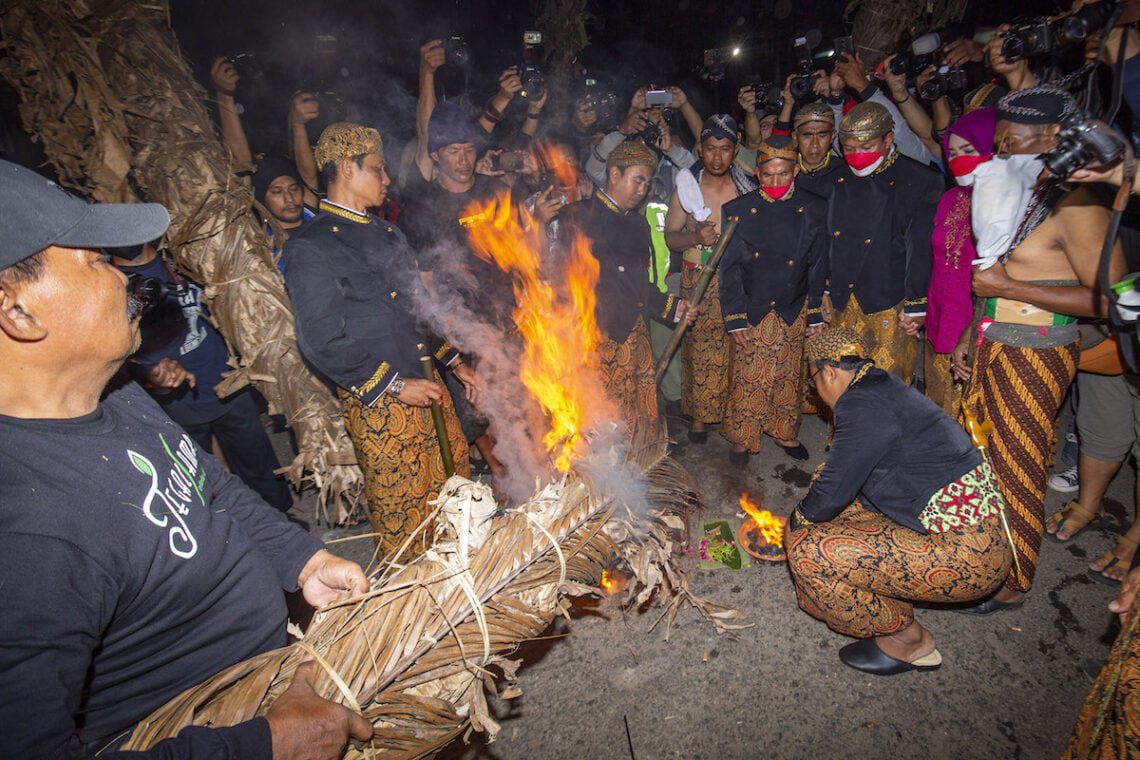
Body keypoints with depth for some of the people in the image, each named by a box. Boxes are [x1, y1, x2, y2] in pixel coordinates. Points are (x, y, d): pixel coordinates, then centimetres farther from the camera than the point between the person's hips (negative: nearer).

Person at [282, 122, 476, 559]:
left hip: (429, 389, 8)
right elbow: (322, 342, -16)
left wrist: (454, 361, 15)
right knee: (402, 522, 7)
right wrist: (394, 385, -15)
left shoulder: (386, 233, 15)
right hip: (378, 404, -8)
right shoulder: (309, 248, -11)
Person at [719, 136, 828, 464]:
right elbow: (729, 269, -5)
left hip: (794, 312, 2)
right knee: (749, 378, 2)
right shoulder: (738, 210, -6)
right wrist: (735, 319, -9)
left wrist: (815, 314, 1)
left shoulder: (814, 209, -2)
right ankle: (742, 438, 20)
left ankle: (784, 432, 32)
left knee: (790, 376, 12)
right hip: (751, 313, -2)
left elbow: (818, 266, 3)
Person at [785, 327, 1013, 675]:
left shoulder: (862, 405, -18)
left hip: (967, 556, -10)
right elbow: (847, 475, 22)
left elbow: (832, 492, -14)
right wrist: (811, 510, 29)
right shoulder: (886, 389, 12)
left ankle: (908, 640, 8)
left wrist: (797, 521, 6)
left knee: (810, 551, -12)